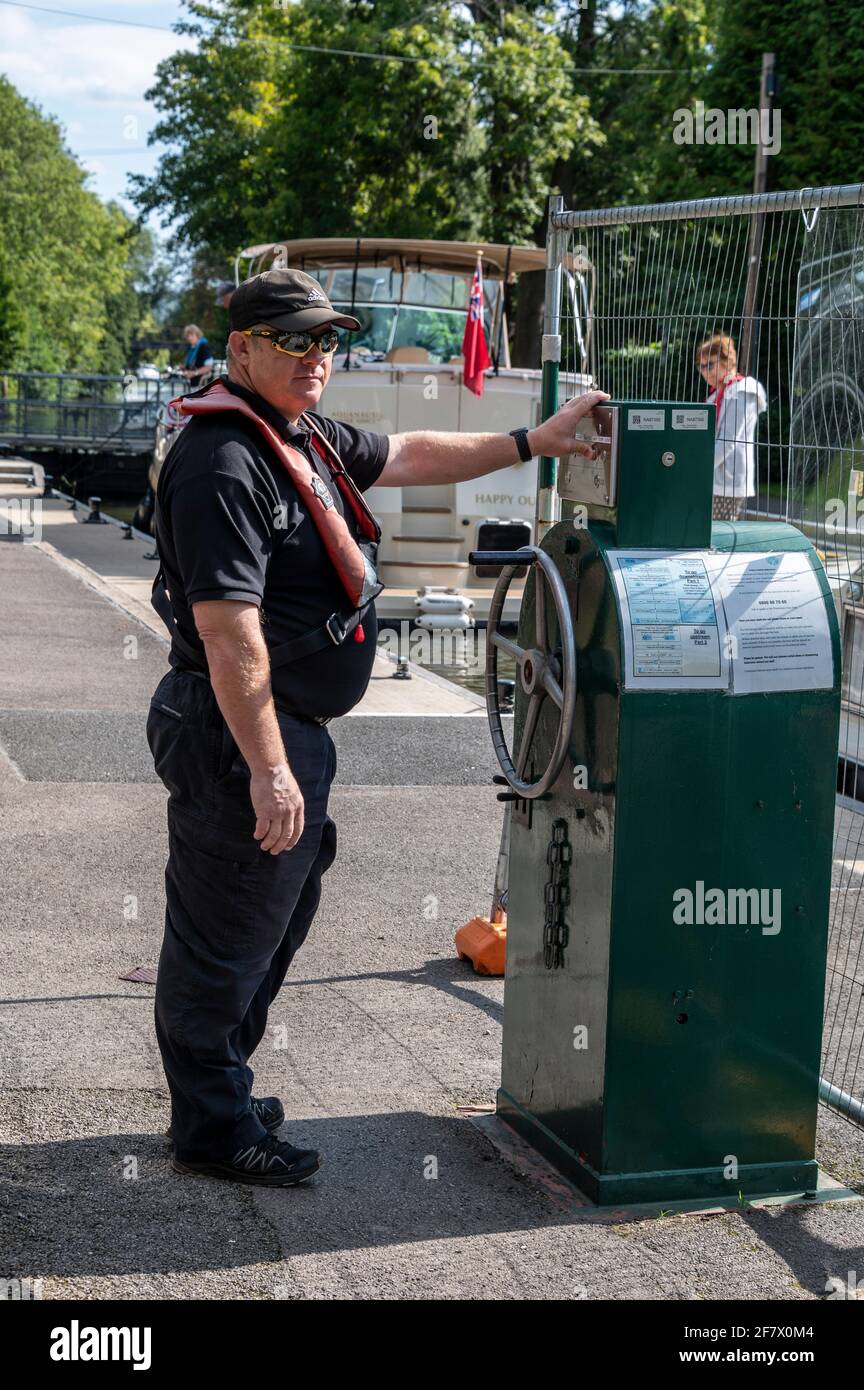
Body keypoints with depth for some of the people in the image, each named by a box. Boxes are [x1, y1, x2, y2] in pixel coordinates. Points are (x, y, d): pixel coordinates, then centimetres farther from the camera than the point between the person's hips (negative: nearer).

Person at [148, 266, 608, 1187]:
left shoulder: (306, 438, 12)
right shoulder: (223, 462, -21)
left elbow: (409, 457, 27)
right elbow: (229, 628, -26)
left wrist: (533, 443, 24)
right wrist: (267, 768, -27)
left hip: (294, 727, 11)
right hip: (243, 731, -11)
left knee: (277, 914, 22)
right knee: (226, 932, 2)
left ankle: (219, 1090, 37)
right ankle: (212, 1128, 17)